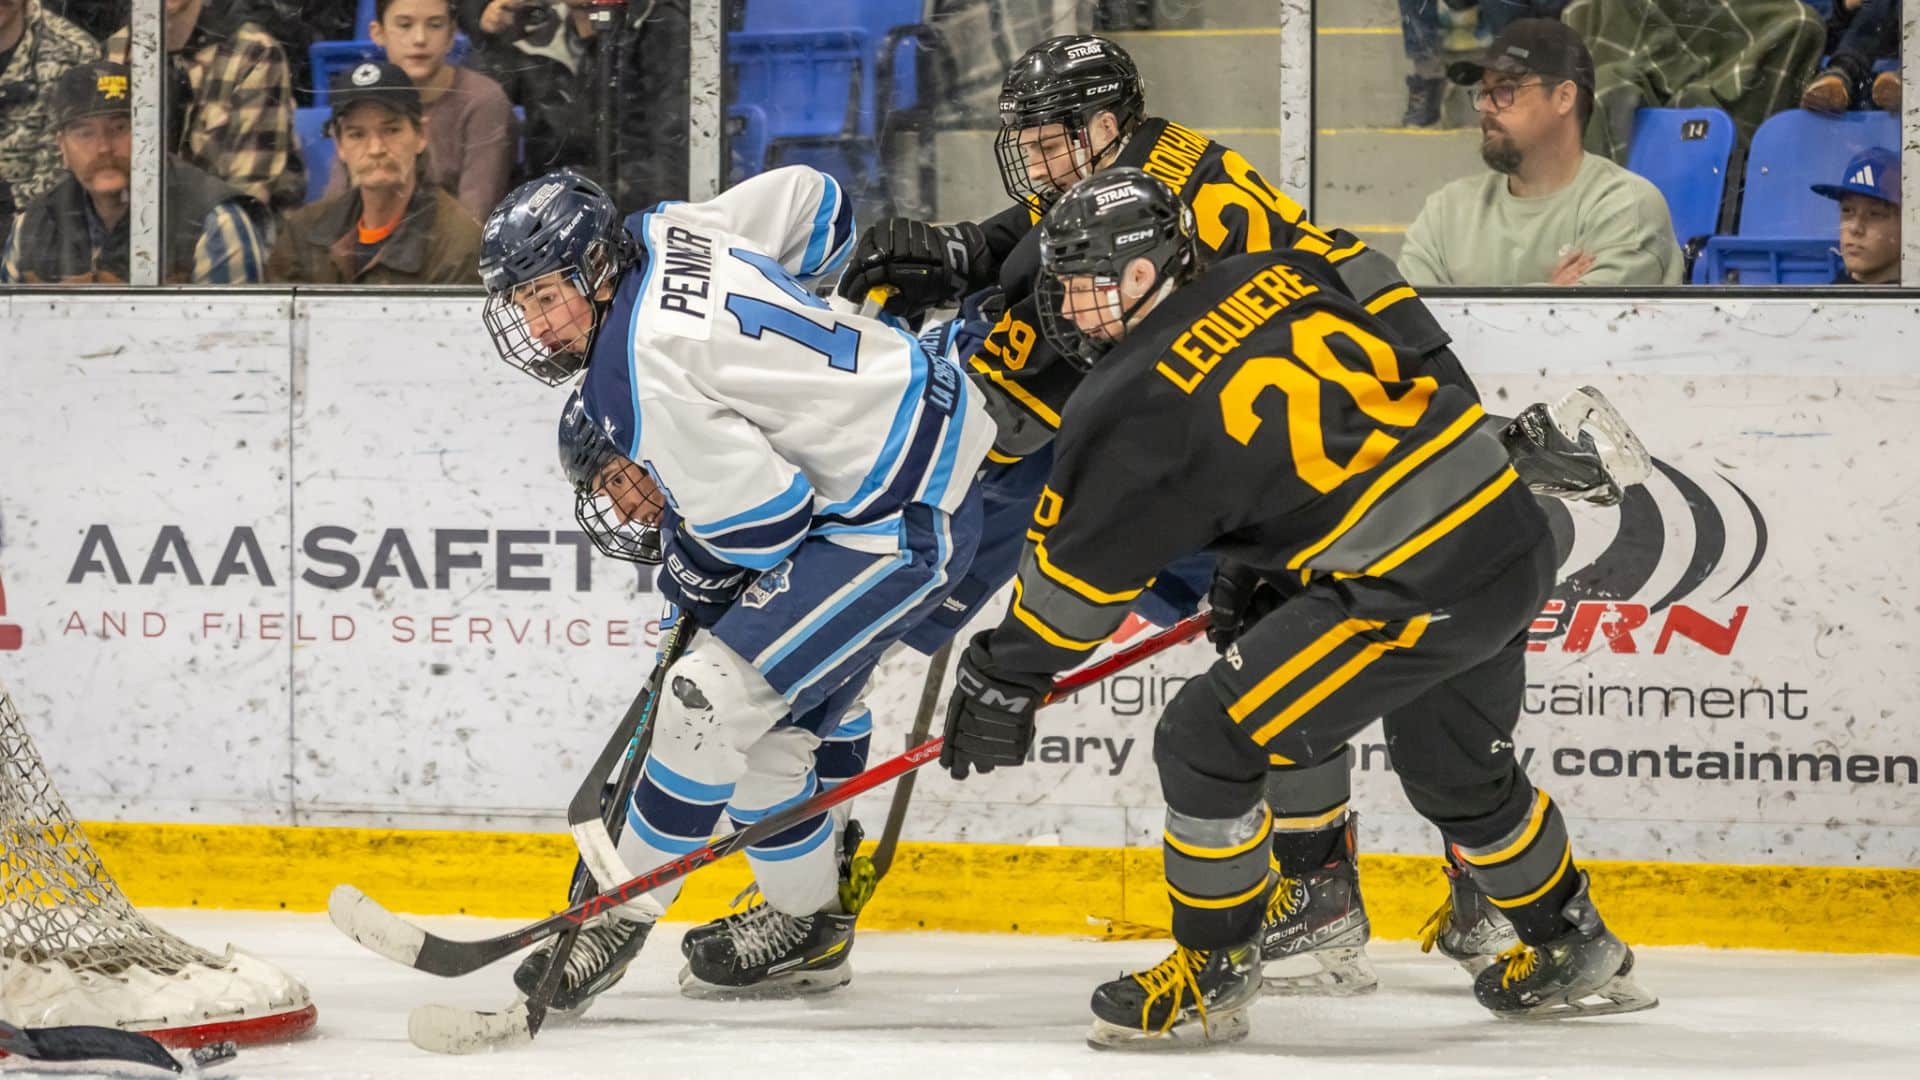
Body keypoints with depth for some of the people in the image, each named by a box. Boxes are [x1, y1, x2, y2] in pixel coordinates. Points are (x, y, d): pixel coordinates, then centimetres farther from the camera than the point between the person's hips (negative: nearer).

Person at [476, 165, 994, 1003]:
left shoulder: (638, 375, -24)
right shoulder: (664, 234, 1)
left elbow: (762, 518, -21)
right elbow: (811, 199, 15)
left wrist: (695, 573, 0)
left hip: (899, 525, -11)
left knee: (715, 696, -13)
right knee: (769, 726, 16)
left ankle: (619, 917, -3)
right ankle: (805, 929, 30)